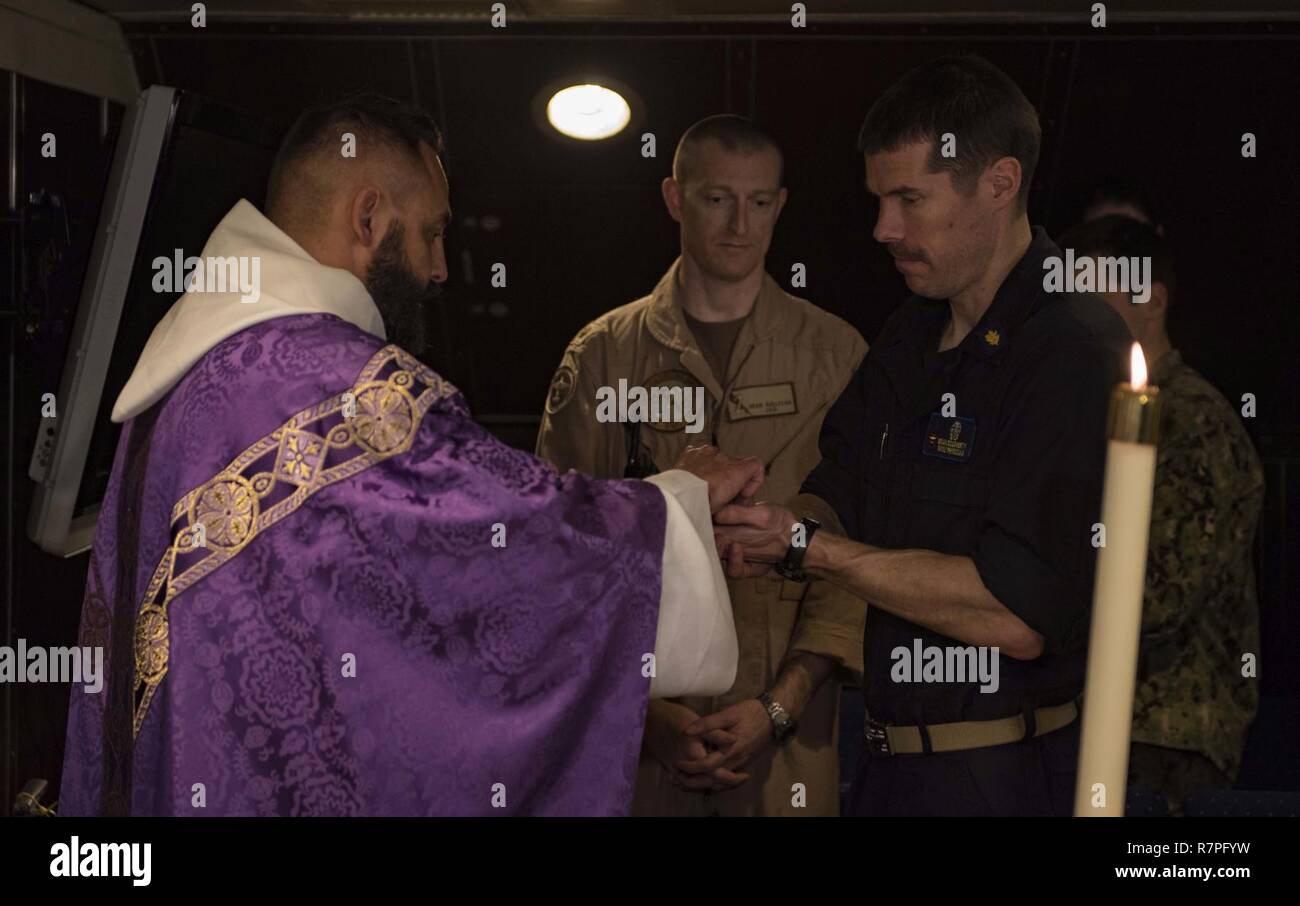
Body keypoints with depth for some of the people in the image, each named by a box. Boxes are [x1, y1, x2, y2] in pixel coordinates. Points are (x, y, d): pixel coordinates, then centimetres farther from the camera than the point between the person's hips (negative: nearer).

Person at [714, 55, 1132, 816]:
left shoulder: (1077, 353, -18)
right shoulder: (911, 337, 11)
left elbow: (1017, 615, -24)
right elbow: (837, 499, 12)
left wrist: (805, 547, -20)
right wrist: (759, 529, -12)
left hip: (1007, 779, -7)